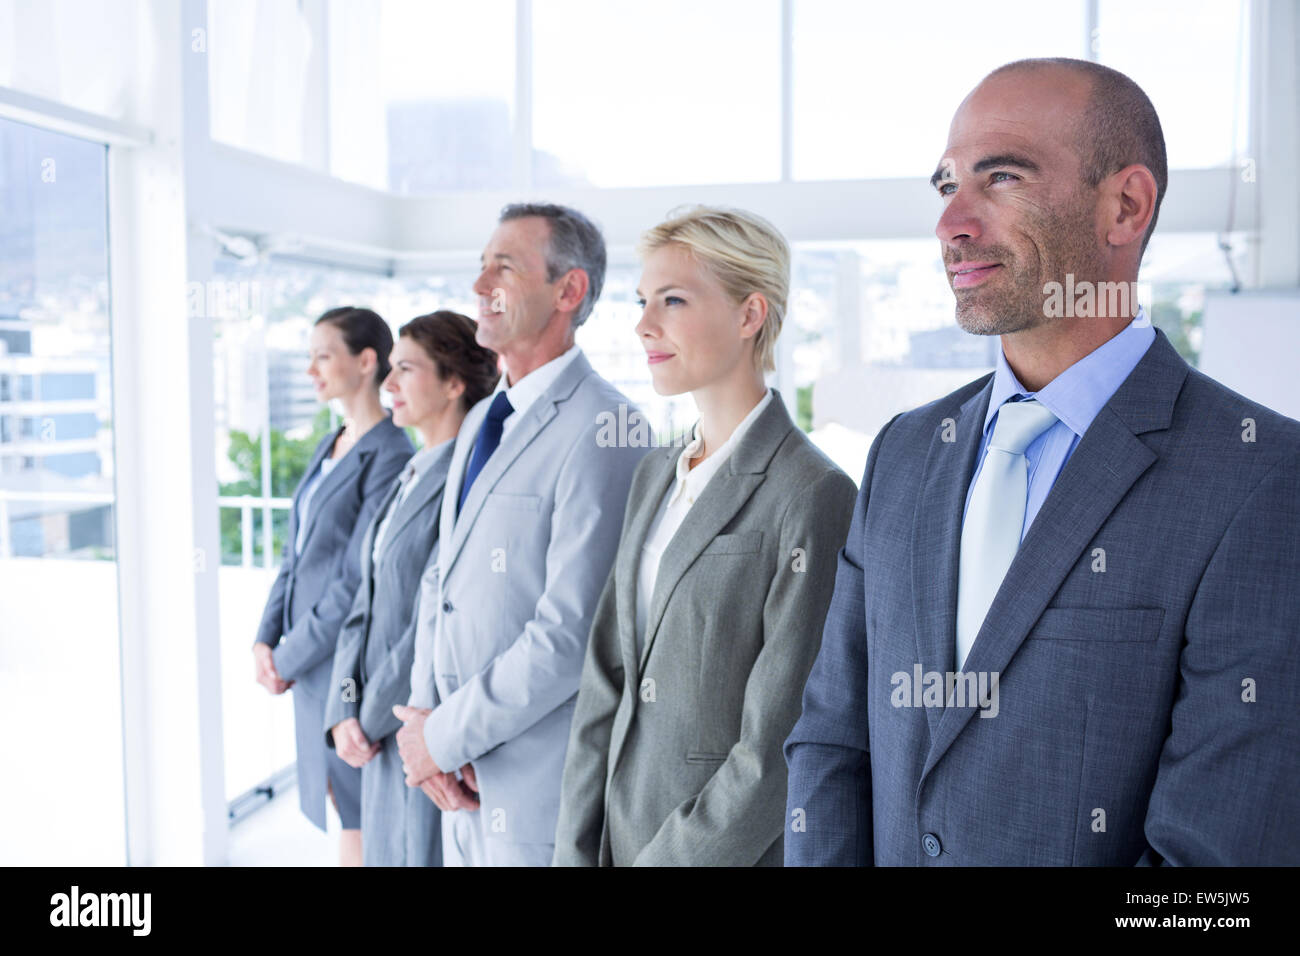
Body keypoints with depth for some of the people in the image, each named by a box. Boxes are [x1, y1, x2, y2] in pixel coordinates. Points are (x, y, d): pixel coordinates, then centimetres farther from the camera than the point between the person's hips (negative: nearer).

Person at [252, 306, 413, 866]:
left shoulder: (389, 456, -16)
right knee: (341, 813, 17)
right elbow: (296, 553, 14)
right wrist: (266, 639, 5)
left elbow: (360, 580, -19)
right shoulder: (329, 447, 11)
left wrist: (289, 658, -12)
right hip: (310, 665, 8)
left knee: (359, 824, 3)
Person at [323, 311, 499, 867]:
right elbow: (366, 603, 10)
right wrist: (345, 712, 1)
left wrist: (374, 715, -10)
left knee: (425, 850, 4)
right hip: (382, 735, 8)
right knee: (385, 850, 18)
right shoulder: (409, 477, 12)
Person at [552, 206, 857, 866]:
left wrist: (664, 856, -15)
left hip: (735, 848, -6)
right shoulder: (654, 476, 6)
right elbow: (606, 676, 5)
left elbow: (776, 752, -19)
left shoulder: (814, 496, -18)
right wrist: (576, 850, 1)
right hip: (622, 830, 7)